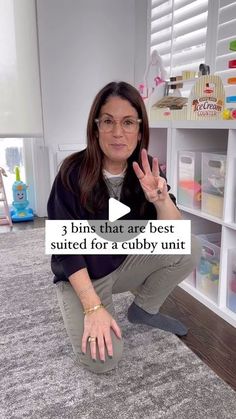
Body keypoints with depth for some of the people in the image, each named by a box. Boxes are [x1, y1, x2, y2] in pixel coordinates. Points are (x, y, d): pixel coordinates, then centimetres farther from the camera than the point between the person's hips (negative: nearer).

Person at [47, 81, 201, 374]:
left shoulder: (146, 170, -10)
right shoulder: (73, 173, -21)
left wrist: (161, 199, -35)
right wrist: (92, 307, -25)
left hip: (125, 264, 4)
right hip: (81, 276, -3)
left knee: (189, 249, -15)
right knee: (102, 359, -20)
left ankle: (144, 309, 8)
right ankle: (79, 314, 13)